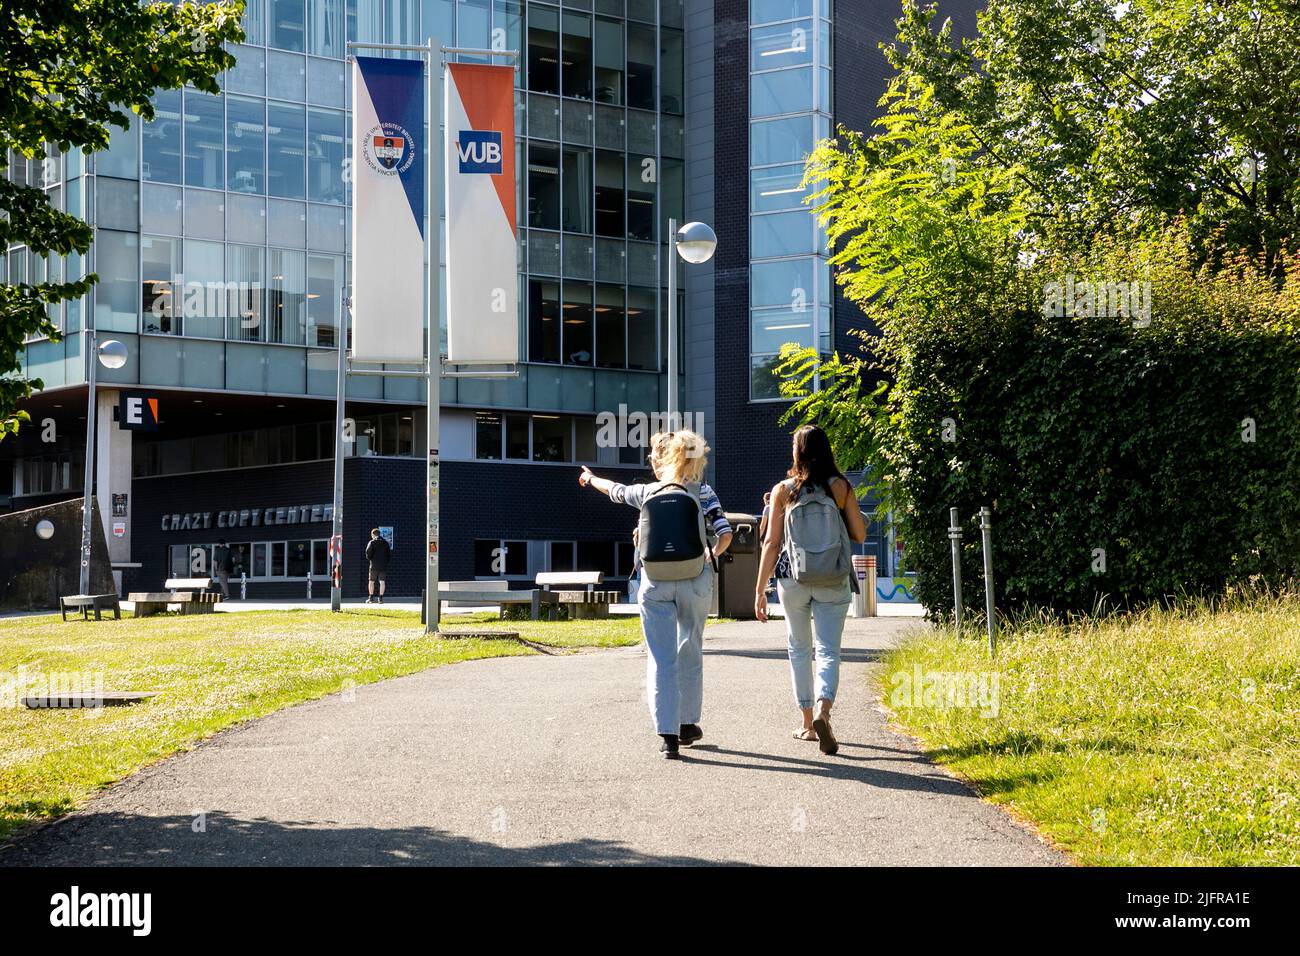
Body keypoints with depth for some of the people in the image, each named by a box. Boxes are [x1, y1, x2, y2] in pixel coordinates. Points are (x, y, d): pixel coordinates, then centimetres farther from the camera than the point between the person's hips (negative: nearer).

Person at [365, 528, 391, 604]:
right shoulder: (385, 543, 9)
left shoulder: (372, 542, -3)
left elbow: (368, 552, -12)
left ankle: (371, 597, 7)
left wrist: (369, 558, 6)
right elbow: (389, 554, 10)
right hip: (383, 565, 3)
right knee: (382, 582, 2)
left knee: (371, 581, 7)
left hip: (374, 565, -3)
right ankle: (381, 598, -3)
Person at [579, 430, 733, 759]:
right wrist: (711, 557, 11)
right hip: (694, 580, 0)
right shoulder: (703, 492, -1)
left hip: (655, 582, 0)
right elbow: (725, 534, -8)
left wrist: (591, 479, 44)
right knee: (690, 652, 17)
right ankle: (688, 724, 27)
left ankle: (667, 735, -8)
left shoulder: (648, 492, 4)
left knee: (661, 658, 0)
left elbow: (615, 490, 24)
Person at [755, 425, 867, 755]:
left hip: (793, 579, 1)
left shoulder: (783, 491, -1)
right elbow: (859, 535, 4)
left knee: (799, 650, 17)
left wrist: (760, 589, 2)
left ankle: (807, 723, 20)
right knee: (828, 651, -2)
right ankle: (822, 711, -28)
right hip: (833, 580, 0)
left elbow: (771, 542, -2)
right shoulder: (841, 487, 0)